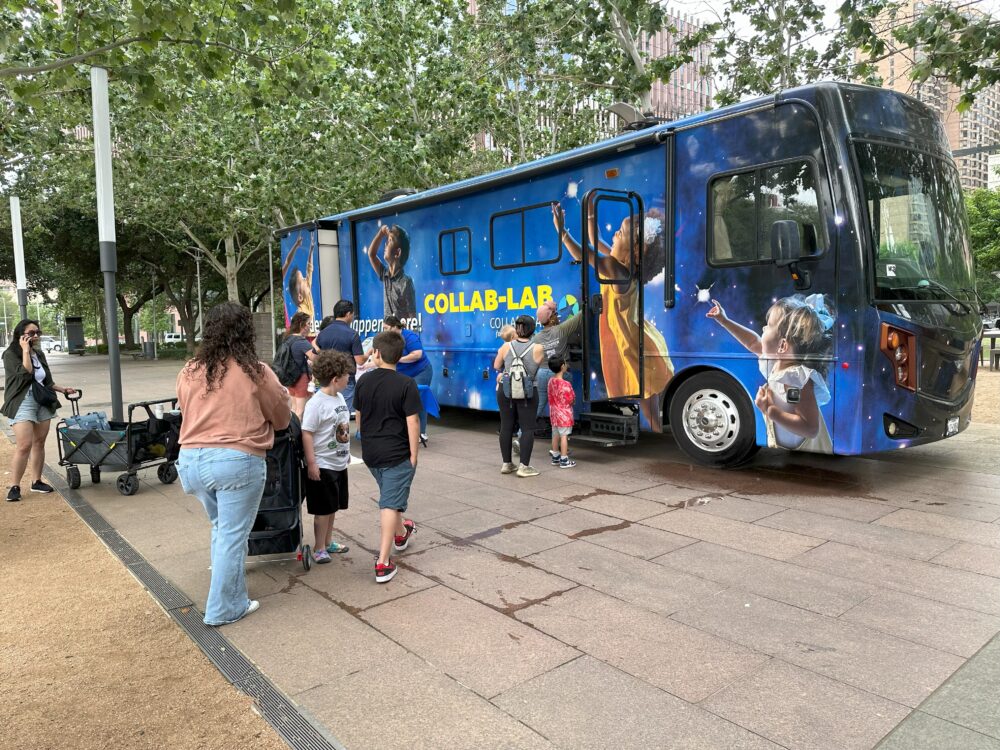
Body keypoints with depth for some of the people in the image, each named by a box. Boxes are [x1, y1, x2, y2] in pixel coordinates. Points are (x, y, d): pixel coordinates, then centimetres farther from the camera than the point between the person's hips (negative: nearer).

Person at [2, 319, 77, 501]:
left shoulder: (39, 354, 12)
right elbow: (25, 373, -22)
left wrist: (63, 389, 12)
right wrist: (25, 351, -18)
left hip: (43, 403, 6)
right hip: (22, 404, -6)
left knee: (39, 443, 9)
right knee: (24, 445, -12)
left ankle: (36, 481, 17)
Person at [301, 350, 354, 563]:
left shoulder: (339, 397, 6)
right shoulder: (316, 403, -19)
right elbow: (307, 433, -20)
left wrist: (347, 453, 21)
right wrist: (311, 463, -21)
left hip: (339, 463, 8)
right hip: (322, 466, -8)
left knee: (333, 506, 18)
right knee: (323, 509, 3)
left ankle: (328, 542, 33)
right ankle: (319, 548, 17)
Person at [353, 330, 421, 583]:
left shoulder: (364, 381, 1)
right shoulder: (406, 384, -14)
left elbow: (359, 416, 11)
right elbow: (412, 422, -16)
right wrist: (413, 455, -7)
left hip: (370, 452, 6)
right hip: (397, 454, -5)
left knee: (390, 496, 26)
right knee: (391, 504, -2)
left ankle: (401, 534, 49)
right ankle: (383, 563, -4)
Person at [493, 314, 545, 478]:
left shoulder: (506, 346, -2)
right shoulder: (537, 349, -7)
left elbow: (496, 366, 9)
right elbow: (533, 368, 6)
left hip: (505, 390, 3)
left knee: (506, 427, 10)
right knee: (528, 428, 2)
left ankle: (506, 464, 17)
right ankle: (524, 466, 0)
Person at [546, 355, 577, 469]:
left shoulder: (551, 381, 1)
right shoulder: (566, 384, -20)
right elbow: (571, 400, -14)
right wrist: (573, 399, 6)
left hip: (554, 413, 7)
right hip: (564, 414, -7)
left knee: (555, 435, 15)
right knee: (564, 436, -2)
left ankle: (555, 457, 25)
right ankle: (564, 460, 1)